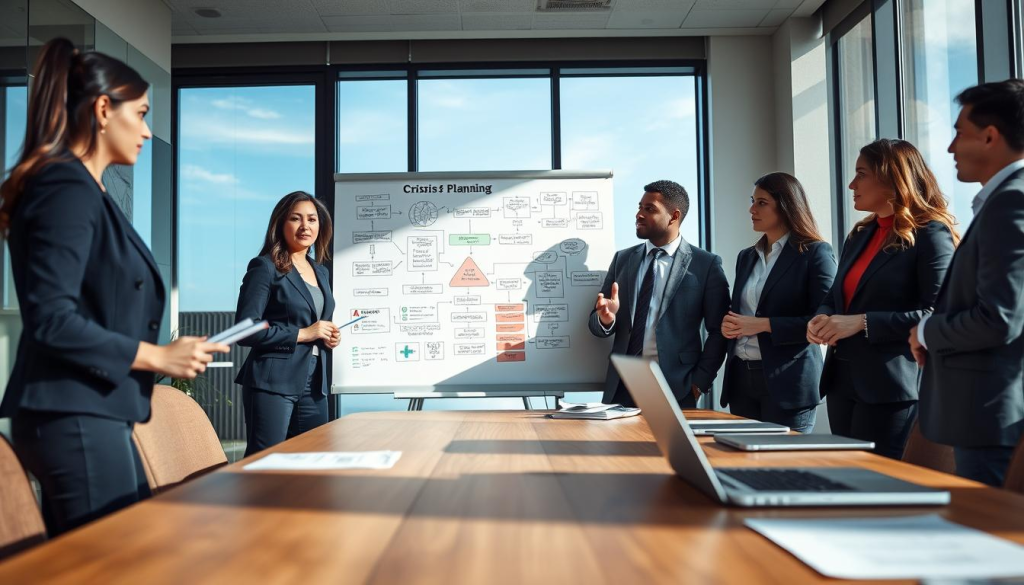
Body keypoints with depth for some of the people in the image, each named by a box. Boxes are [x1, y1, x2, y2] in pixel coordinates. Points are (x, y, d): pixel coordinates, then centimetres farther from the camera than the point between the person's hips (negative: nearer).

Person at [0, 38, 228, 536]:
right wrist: (156, 356, -14)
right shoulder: (68, 188, -12)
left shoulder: (86, 191, 16)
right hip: (74, 416, -10)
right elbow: (50, 319, -20)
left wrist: (162, 352, 10)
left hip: (93, 411, 10)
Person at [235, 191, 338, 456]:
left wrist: (328, 336, 6)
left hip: (313, 384, 7)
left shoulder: (320, 272, 16)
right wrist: (301, 334, -15)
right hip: (273, 383, -7)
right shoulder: (265, 267, -7)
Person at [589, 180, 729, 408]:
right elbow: (596, 323, 8)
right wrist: (606, 318, -14)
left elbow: (718, 330, -1)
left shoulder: (706, 264, -1)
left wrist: (700, 382, -7)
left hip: (678, 386, -3)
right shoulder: (622, 259, 9)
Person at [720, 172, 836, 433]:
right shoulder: (746, 257, 15)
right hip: (741, 378, 6)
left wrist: (764, 324, -18)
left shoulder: (815, 252, -4)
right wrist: (728, 324, -2)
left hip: (787, 382, -6)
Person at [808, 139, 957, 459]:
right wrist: (822, 318, -2)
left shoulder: (930, 233, -8)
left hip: (890, 385, -7)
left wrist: (863, 322, -21)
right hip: (842, 379, 8)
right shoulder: (859, 235, 16)